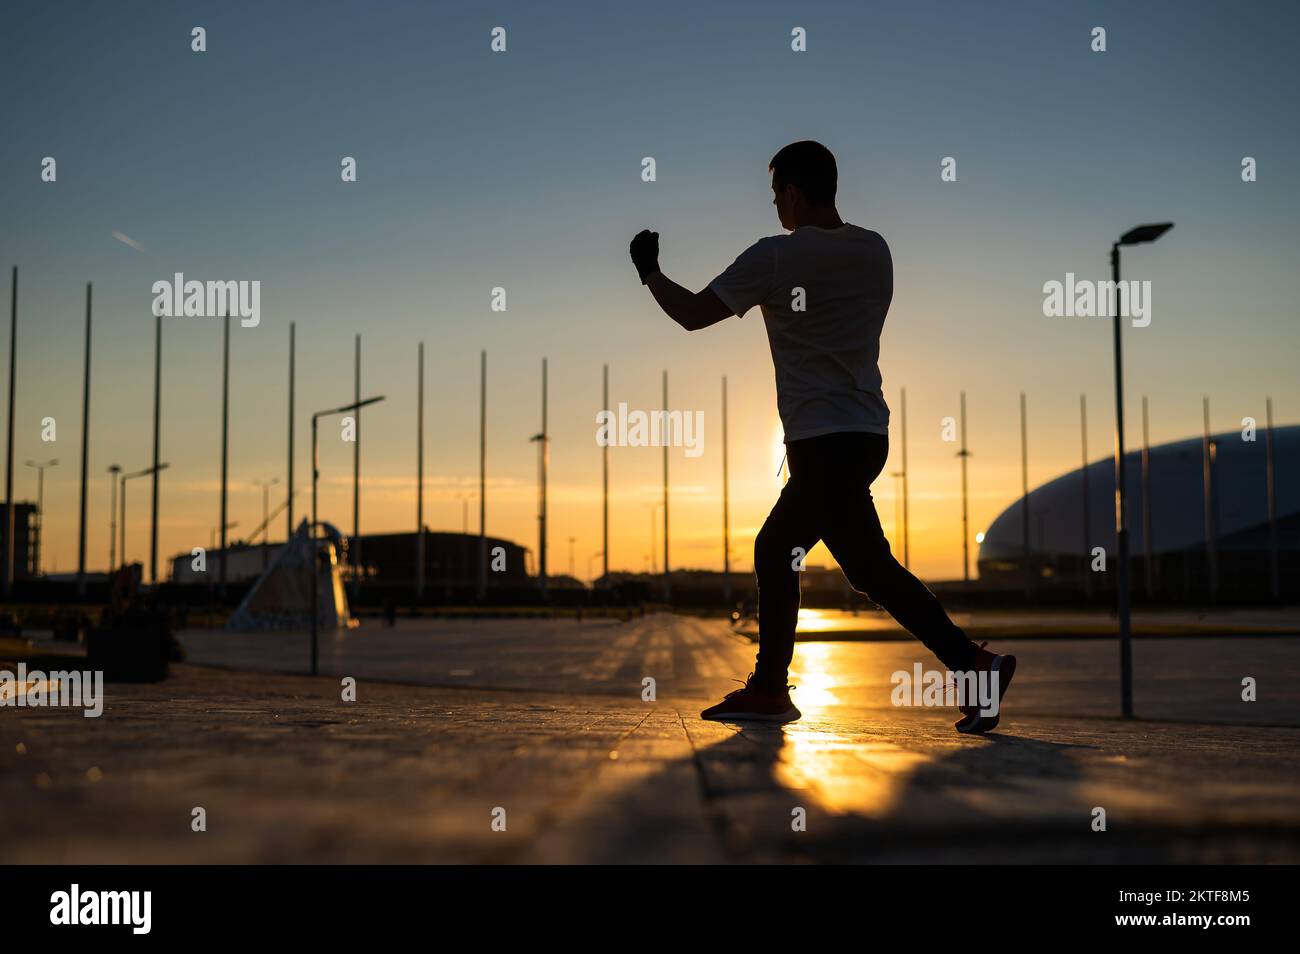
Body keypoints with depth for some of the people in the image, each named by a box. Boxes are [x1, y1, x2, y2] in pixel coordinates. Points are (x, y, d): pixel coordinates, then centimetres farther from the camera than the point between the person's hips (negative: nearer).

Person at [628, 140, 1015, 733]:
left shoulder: (776, 257, -8)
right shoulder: (875, 250, 10)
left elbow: (693, 315, -3)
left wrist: (648, 271, 15)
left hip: (822, 440, -8)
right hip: (866, 433, 8)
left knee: (870, 566, -9)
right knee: (775, 550, 16)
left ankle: (974, 665, -13)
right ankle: (768, 689, 20)